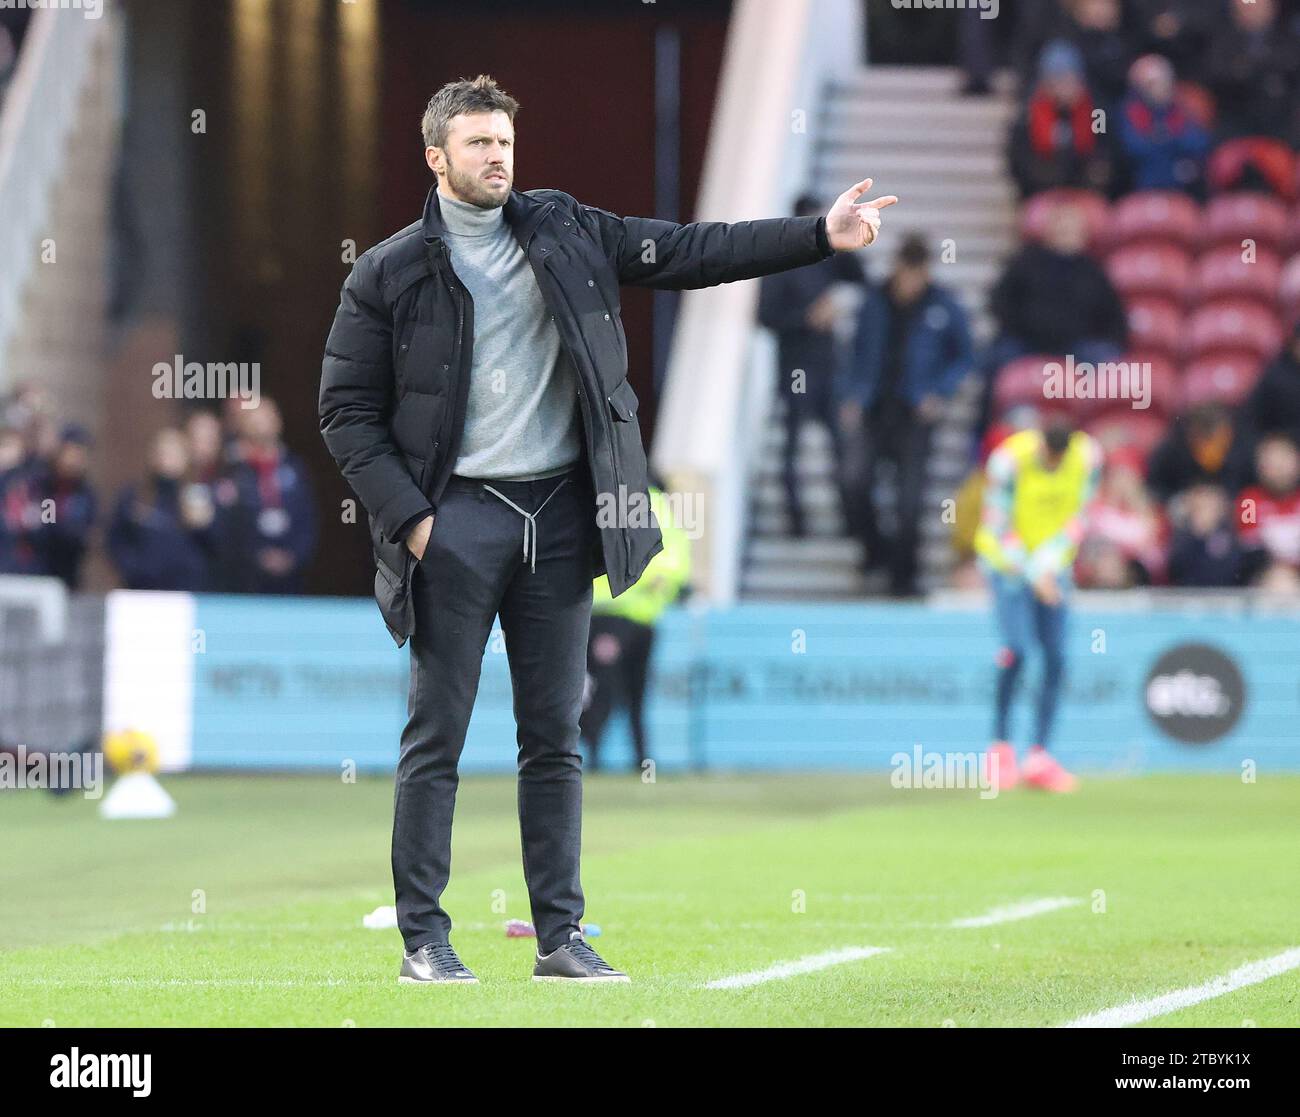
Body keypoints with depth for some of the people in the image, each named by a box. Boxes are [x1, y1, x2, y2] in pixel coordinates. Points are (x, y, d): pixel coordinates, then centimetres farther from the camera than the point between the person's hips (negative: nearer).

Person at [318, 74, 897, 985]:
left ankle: (561, 936, 11)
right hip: (457, 520, -3)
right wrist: (407, 515, -9)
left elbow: (691, 253, 6)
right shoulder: (391, 273, -1)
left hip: (560, 515, 3)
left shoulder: (568, 233, 9)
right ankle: (424, 938, 4)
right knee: (436, 738, -1)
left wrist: (821, 236, -2)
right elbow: (347, 412, 0)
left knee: (556, 738, 6)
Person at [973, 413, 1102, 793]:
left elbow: (1077, 519, -2)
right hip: (1009, 562, -4)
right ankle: (1001, 746, -6)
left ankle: (1039, 756, 2)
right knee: (1017, 649, -19)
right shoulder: (1010, 459, -23)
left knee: (1056, 658, -4)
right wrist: (1034, 573, -22)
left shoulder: (1088, 456, -11)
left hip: (1053, 566, 4)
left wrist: (1051, 561, -15)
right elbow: (997, 527, -17)